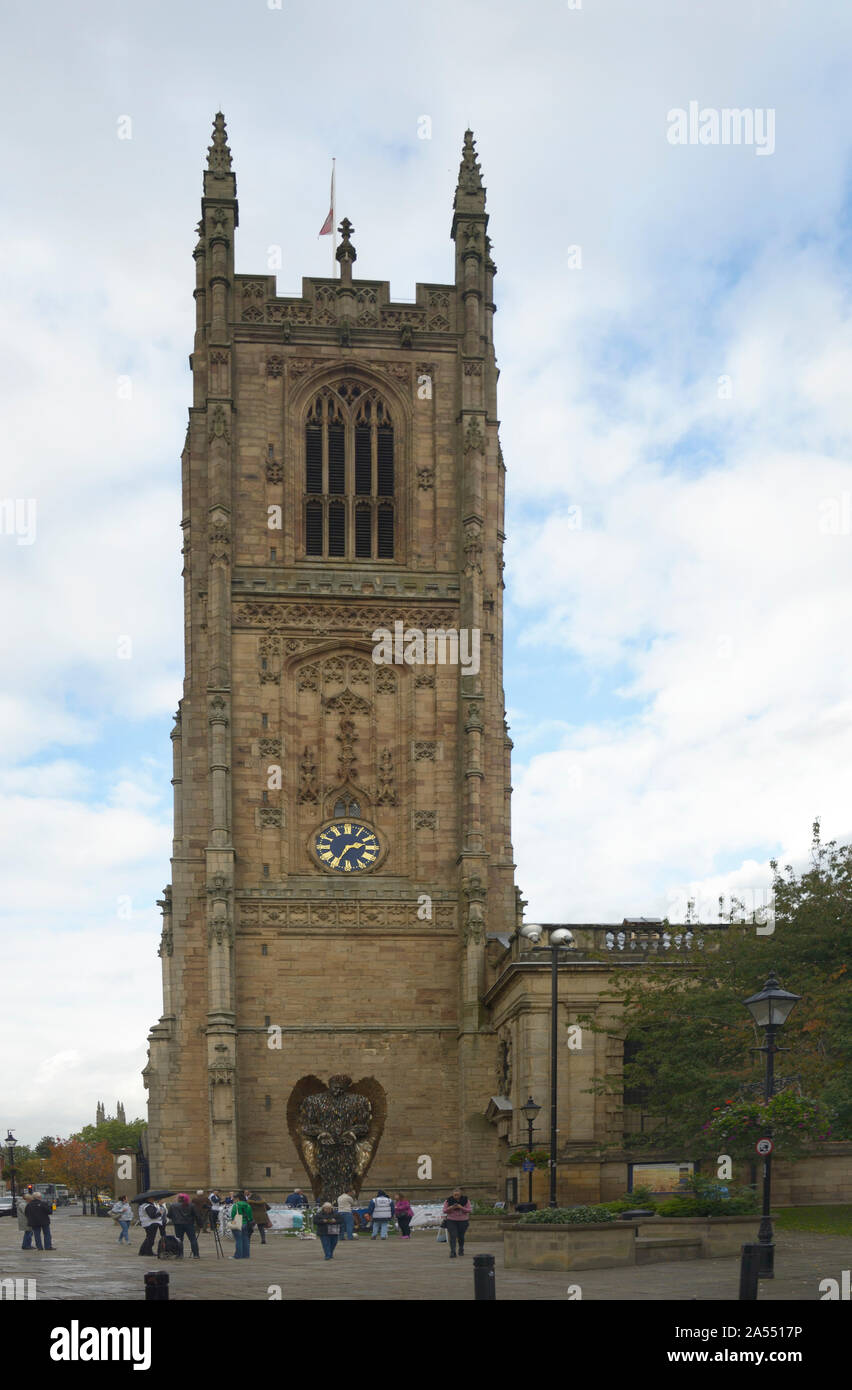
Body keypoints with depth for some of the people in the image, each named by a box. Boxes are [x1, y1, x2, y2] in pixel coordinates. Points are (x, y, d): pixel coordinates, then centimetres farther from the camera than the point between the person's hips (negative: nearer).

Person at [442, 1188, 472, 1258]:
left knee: (461, 1236, 12)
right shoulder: (448, 1201, -4)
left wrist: (461, 1207, -22)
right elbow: (444, 1211, -2)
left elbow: (469, 1210, -7)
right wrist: (450, 1208, -22)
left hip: (463, 1221, 1)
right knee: (453, 1236, -12)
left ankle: (461, 1249, 35)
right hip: (451, 1221, -1)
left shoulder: (465, 1200, -4)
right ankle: (452, 1252, -16)